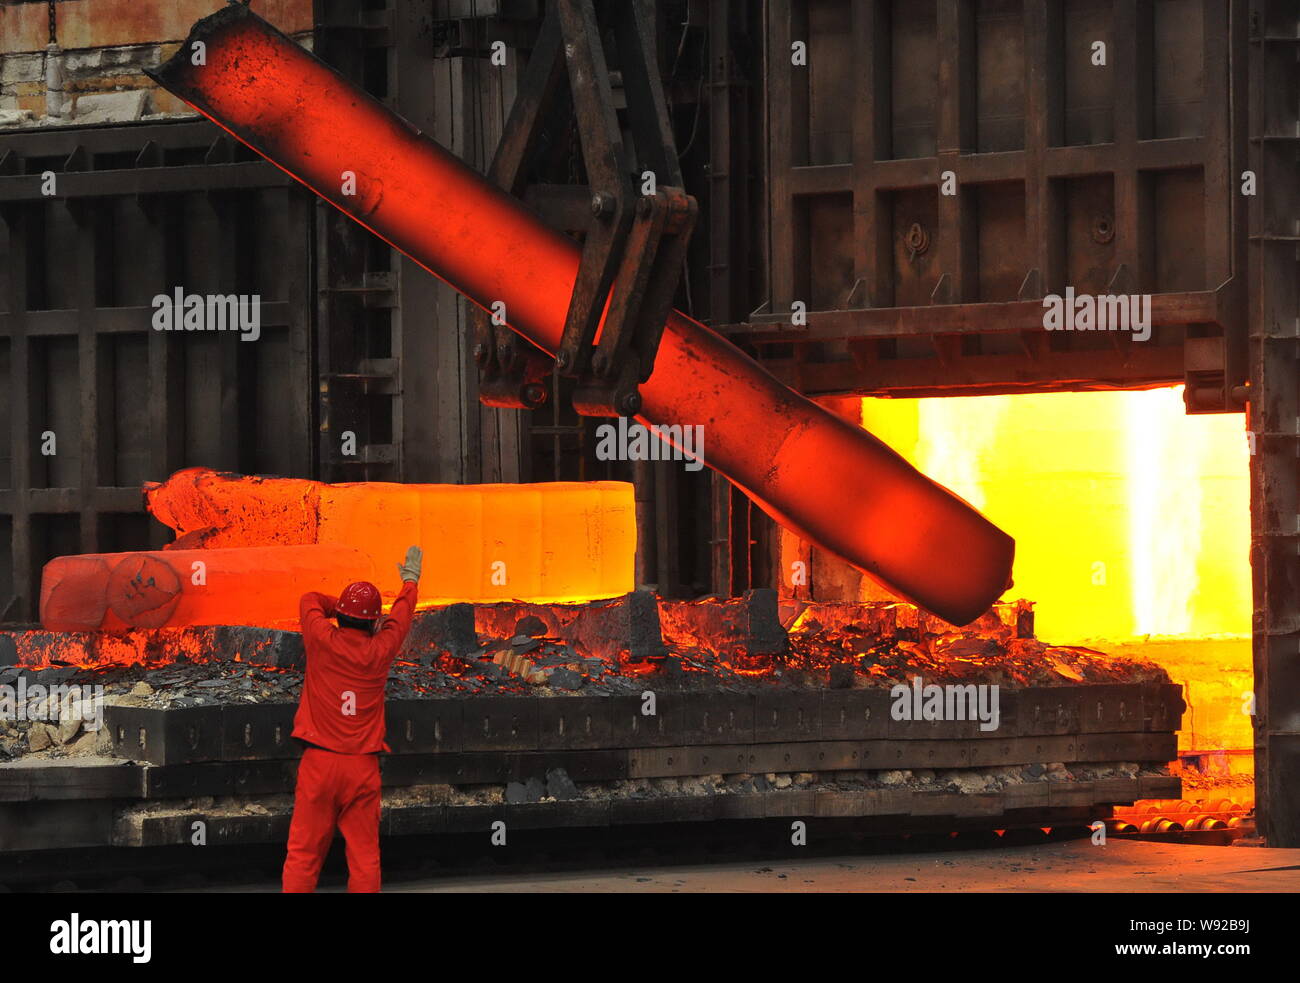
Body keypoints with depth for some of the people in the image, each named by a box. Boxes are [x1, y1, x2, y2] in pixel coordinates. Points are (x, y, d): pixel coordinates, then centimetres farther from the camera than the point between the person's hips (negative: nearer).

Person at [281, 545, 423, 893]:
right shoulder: (379, 651, 0)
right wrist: (410, 578, 39)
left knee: (303, 853, 0)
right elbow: (401, 615, 21)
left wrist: (344, 607, 28)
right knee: (364, 855, 4)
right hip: (363, 766, 1)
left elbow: (311, 600, 17)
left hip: (319, 762, -1)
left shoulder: (322, 641, -3)